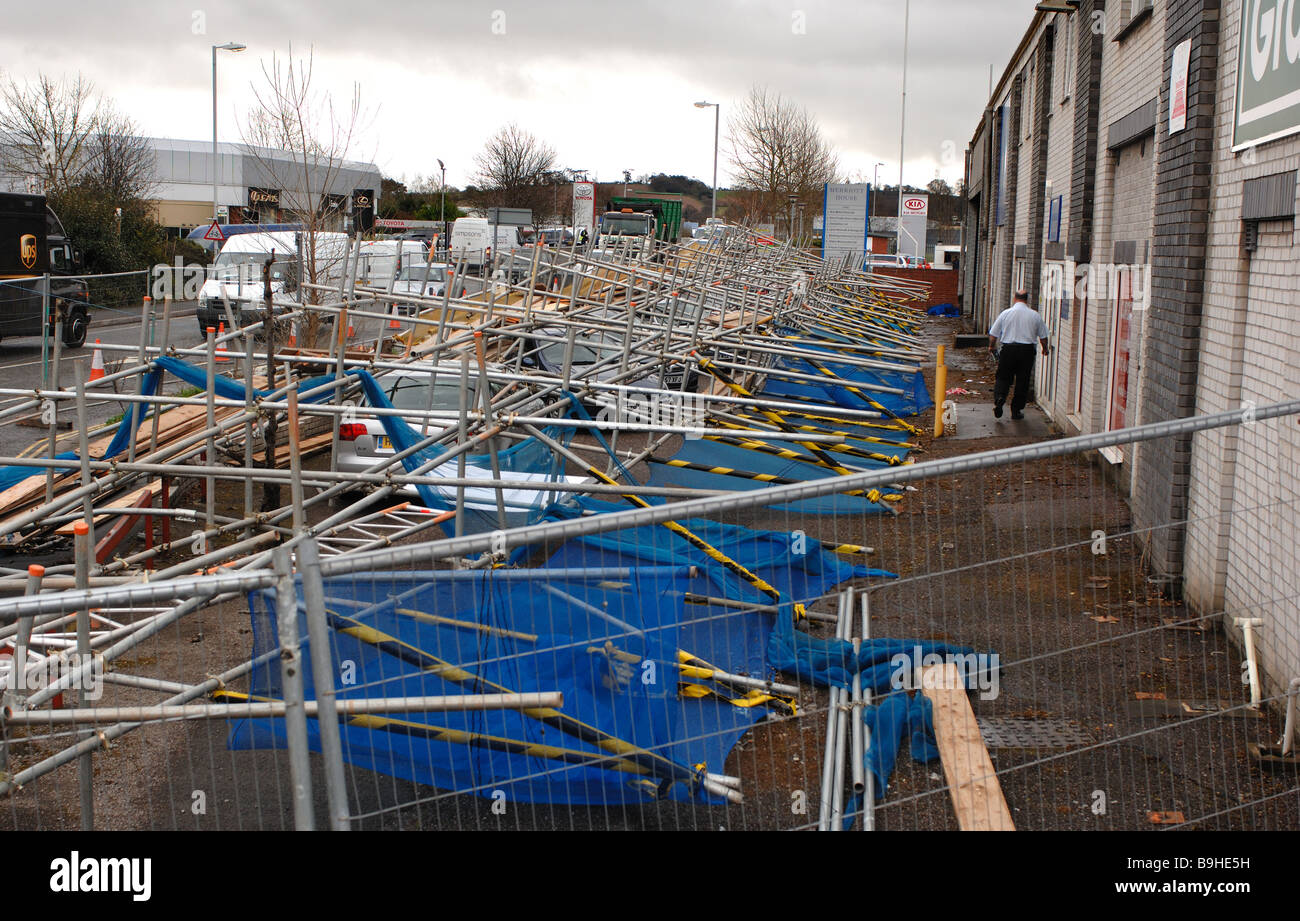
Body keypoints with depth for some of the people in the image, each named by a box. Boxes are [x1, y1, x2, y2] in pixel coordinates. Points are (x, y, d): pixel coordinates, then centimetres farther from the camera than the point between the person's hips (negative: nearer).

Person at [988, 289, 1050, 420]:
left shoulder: (1006, 313, -1)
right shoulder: (1035, 315, 2)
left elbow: (993, 334, 4)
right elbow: (1043, 336, 11)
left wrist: (992, 346, 24)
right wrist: (1045, 348, 30)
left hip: (1008, 349, 0)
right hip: (1027, 350, 0)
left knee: (1003, 378, 9)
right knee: (1022, 381, 9)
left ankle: (999, 397, -18)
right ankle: (1016, 410, 13)